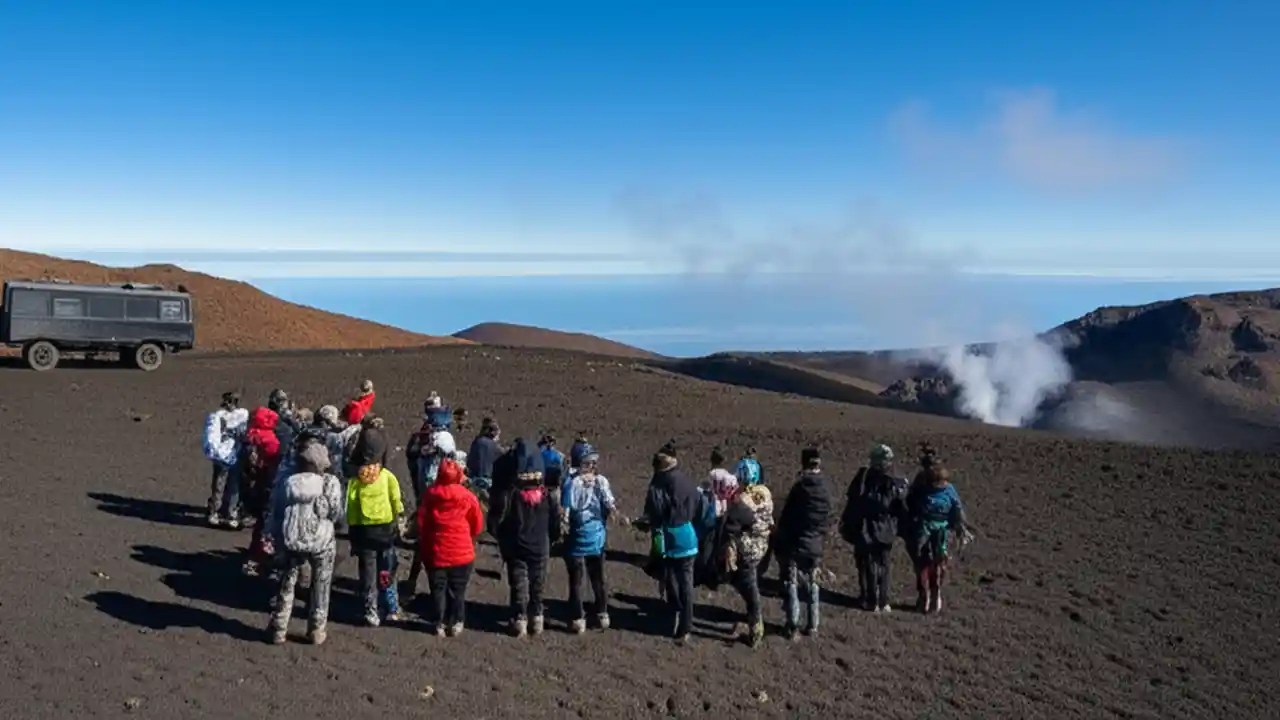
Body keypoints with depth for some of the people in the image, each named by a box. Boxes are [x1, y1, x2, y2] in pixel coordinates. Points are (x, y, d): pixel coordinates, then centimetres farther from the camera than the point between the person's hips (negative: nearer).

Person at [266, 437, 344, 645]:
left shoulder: (286, 483, -3)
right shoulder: (330, 482, -13)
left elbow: (273, 515, 3)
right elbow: (336, 513, -11)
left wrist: (275, 539, 15)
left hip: (292, 541, 3)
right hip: (321, 540, -3)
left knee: (287, 584, 19)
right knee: (320, 586, 14)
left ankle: (279, 630, 25)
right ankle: (317, 630, 21)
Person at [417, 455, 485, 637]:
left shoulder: (429, 494, -5)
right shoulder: (467, 496, -9)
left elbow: (421, 521, 1)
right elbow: (477, 525, 0)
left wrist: (423, 548, 14)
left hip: (436, 552, 1)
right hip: (461, 552, -1)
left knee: (438, 589, 12)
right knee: (457, 590, 10)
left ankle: (440, 624, 15)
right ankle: (456, 623, 14)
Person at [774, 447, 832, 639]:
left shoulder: (800, 487, -15)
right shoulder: (826, 490, -1)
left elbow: (786, 517, -11)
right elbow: (826, 519, 6)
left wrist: (778, 542, -3)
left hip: (794, 544, -4)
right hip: (815, 545, 4)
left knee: (792, 584, 4)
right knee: (813, 586, 15)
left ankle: (793, 626, 2)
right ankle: (812, 625, 19)